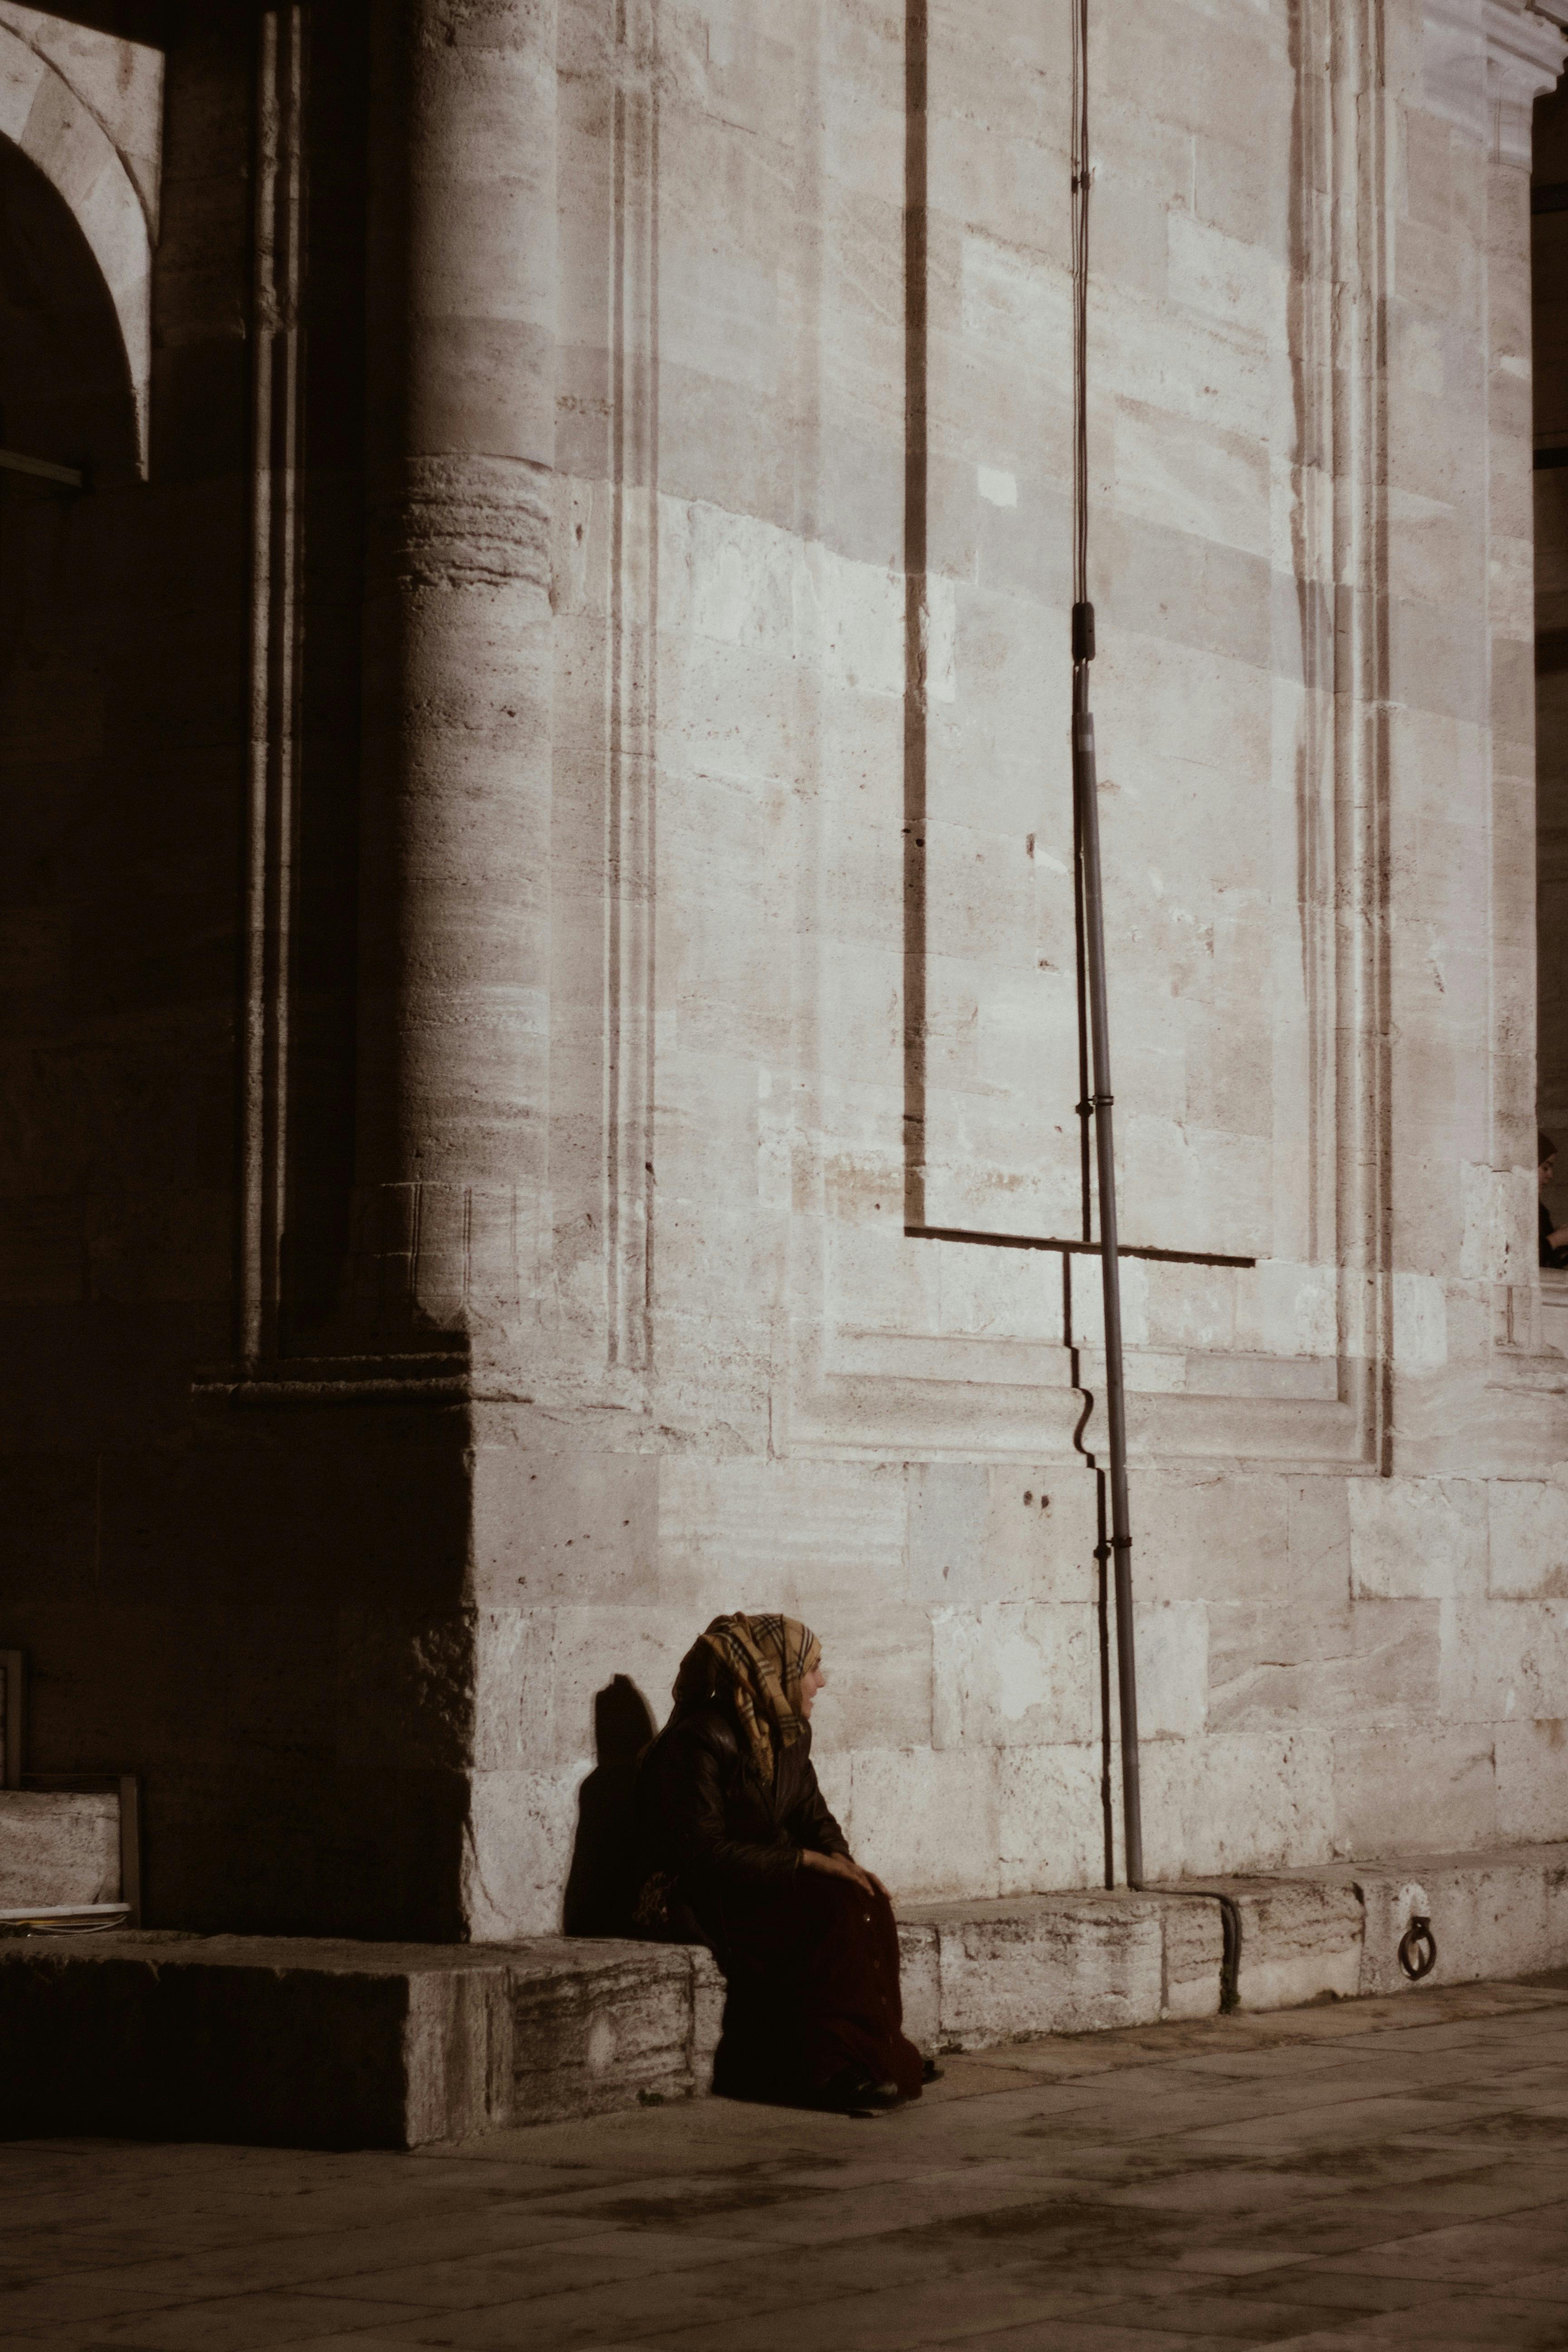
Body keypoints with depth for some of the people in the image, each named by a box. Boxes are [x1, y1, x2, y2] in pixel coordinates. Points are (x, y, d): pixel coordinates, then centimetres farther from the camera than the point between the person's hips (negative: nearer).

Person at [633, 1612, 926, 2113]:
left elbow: (813, 1816, 15)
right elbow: (705, 1852, -22)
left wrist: (842, 1861, -9)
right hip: (697, 1901, -8)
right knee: (835, 1909, -28)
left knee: (867, 1901, -17)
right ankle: (833, 2068, -27)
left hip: (765, 1884, 8)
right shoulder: (700, 1741, -19)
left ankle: (878, 2051, -12)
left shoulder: (790, 1734, 8)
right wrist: (805, 1861, -24)